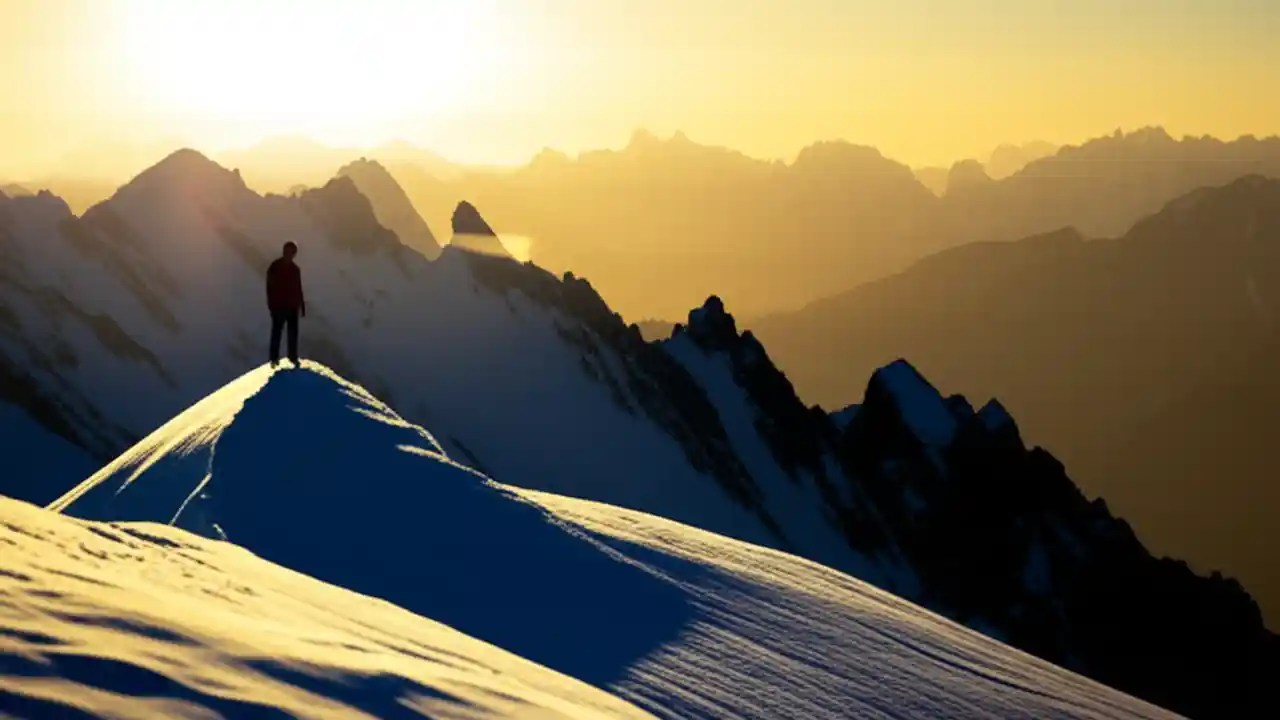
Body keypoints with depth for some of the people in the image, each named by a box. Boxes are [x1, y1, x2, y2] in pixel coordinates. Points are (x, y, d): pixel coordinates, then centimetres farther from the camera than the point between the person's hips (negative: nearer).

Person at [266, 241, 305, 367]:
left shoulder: (295, 269, 8)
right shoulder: (274, 267, -7)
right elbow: (270, 287, -9)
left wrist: (302, 305, 11)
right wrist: (271, 305, -13)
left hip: (292, 306, 5)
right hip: (278, 306, -5)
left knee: (293, 333, 8)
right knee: (276, 332, 0)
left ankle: (293, 357, 18)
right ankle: (274, 358, 7)